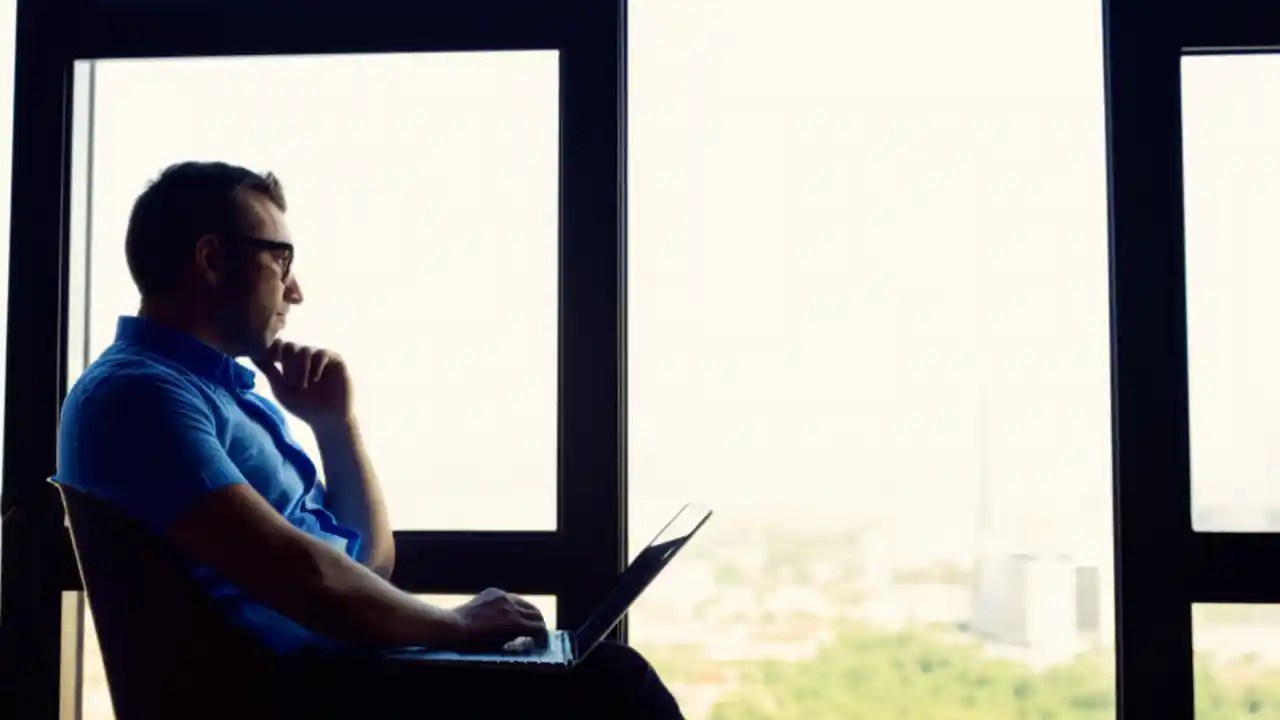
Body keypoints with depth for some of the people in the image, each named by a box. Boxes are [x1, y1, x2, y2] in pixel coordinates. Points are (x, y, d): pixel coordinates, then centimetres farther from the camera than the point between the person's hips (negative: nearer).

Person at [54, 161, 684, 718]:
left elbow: (371, 560, 22)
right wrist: (456, 625, -7)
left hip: (341, 662, 10)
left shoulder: (229, 389, 21)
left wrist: (335, 423, 9)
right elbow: (303, 577, -21)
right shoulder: (137, 390, -11)